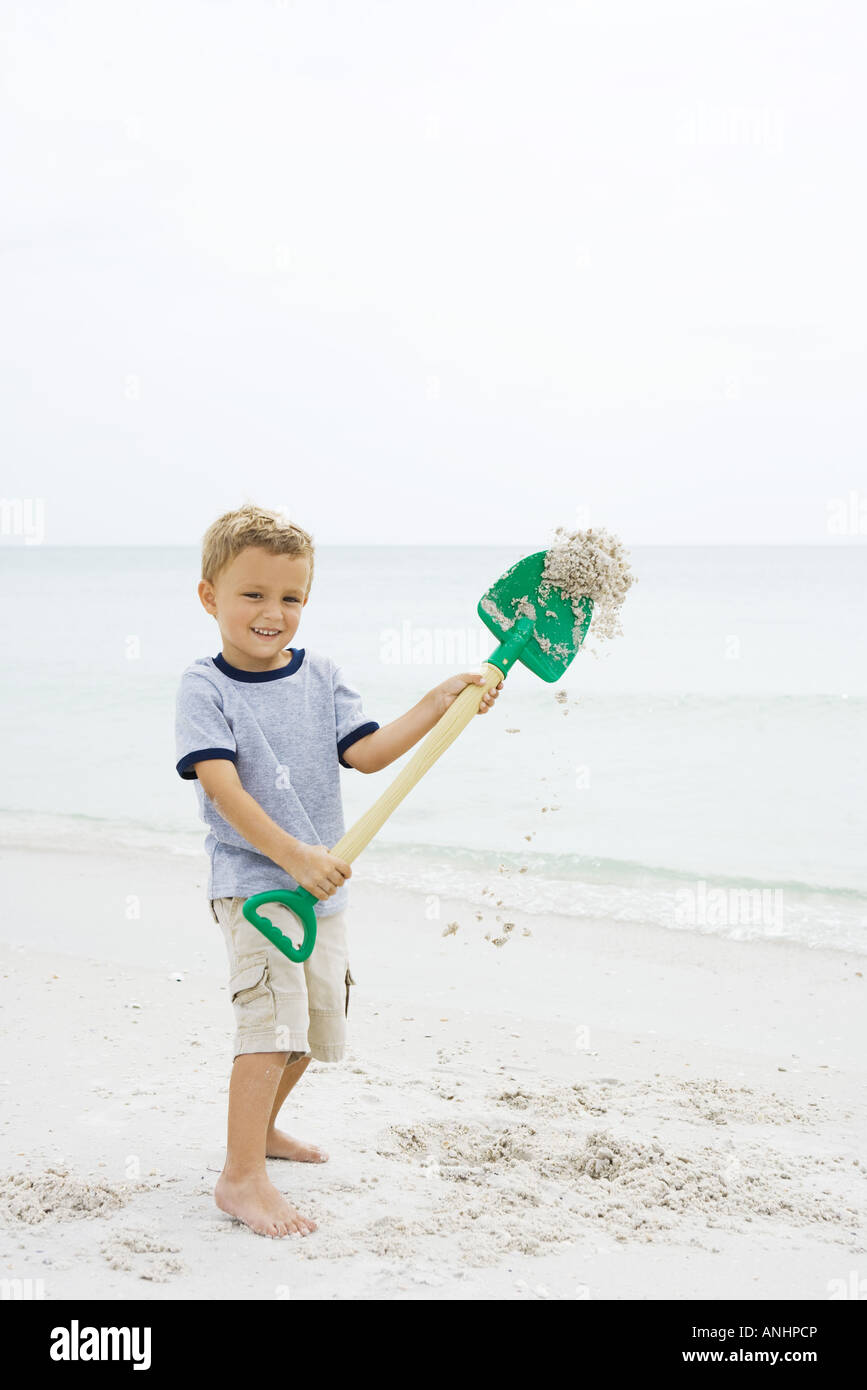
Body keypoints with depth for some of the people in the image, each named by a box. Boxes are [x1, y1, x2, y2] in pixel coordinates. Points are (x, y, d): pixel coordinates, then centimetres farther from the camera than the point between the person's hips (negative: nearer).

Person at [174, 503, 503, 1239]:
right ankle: (241, 1176, -8)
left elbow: (367, 752, -4)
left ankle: (262, 1126, 40)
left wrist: (439, 702, -13)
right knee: (272, 1022, -17)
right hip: (252, 880, -6)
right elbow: (223, 787, -20)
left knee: (314, 1023, 17)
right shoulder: (205, 687, -10)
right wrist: (293, 856, -28)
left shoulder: (321, 674, 4)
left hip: (321, 881, 6)